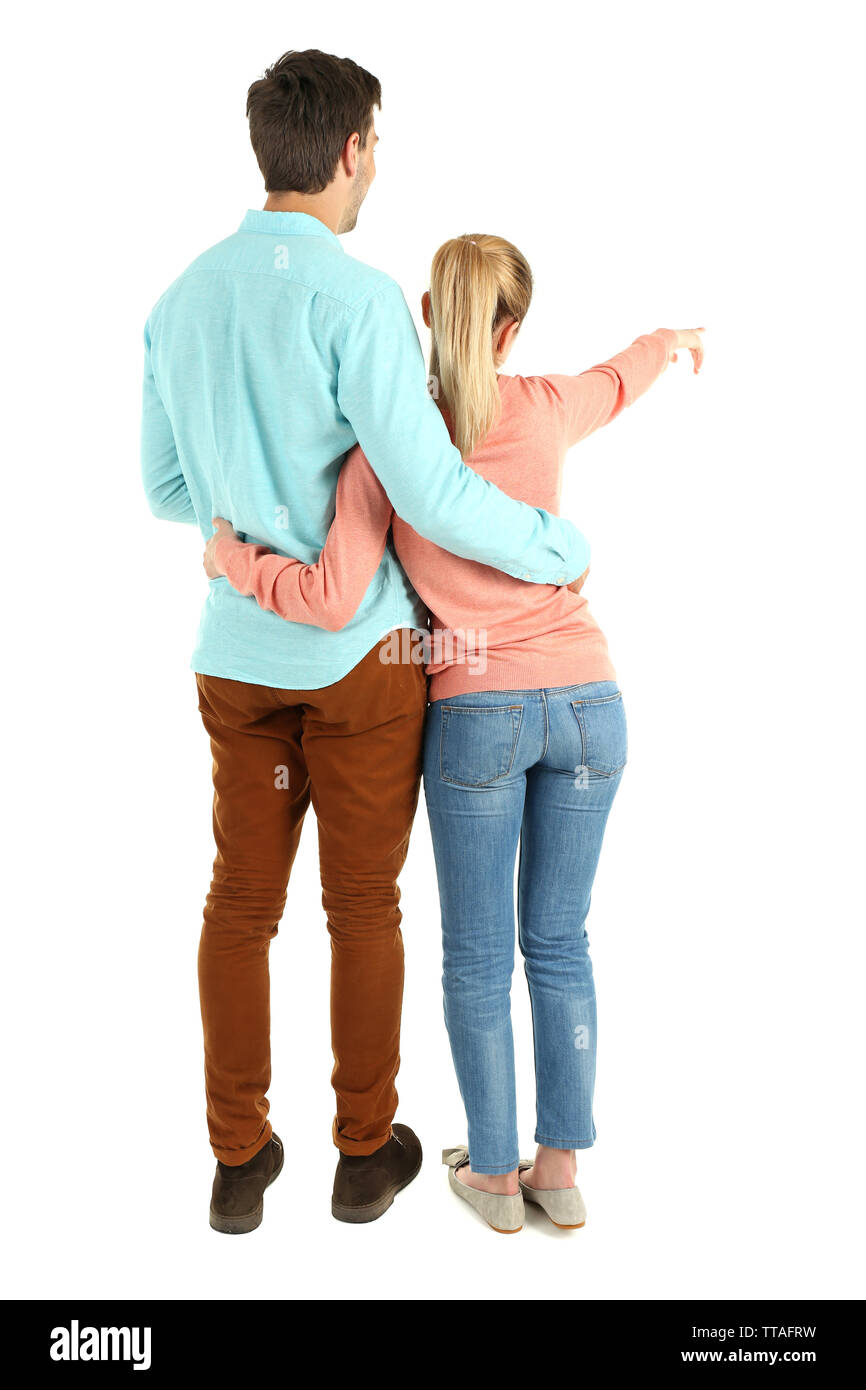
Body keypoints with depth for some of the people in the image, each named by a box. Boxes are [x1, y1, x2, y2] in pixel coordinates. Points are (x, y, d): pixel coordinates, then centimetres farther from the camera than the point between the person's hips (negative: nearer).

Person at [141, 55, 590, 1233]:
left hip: (239, 650, 5)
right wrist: (562, 551, -5)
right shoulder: (358, 300, -17)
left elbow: (169, 490, 12)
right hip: (361, 652, -5)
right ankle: (365, 1153, 28)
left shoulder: (181, 301, 5)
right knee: (364, 906, 10)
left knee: (241, 903, 15)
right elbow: (434, 497, -22)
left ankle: (239, 1162, 26)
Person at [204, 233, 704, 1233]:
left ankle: (494, 1173, 26)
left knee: (478, 955, 13)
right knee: (558, 944, 15)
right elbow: (618, 382, 25)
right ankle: (561, 1169, 27)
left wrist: (234, 562, 4)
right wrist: (671, 340, 48)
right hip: (586, 703, 3)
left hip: (475, 715, -2)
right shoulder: (543, 409, 1)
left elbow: (333, 600, -15)